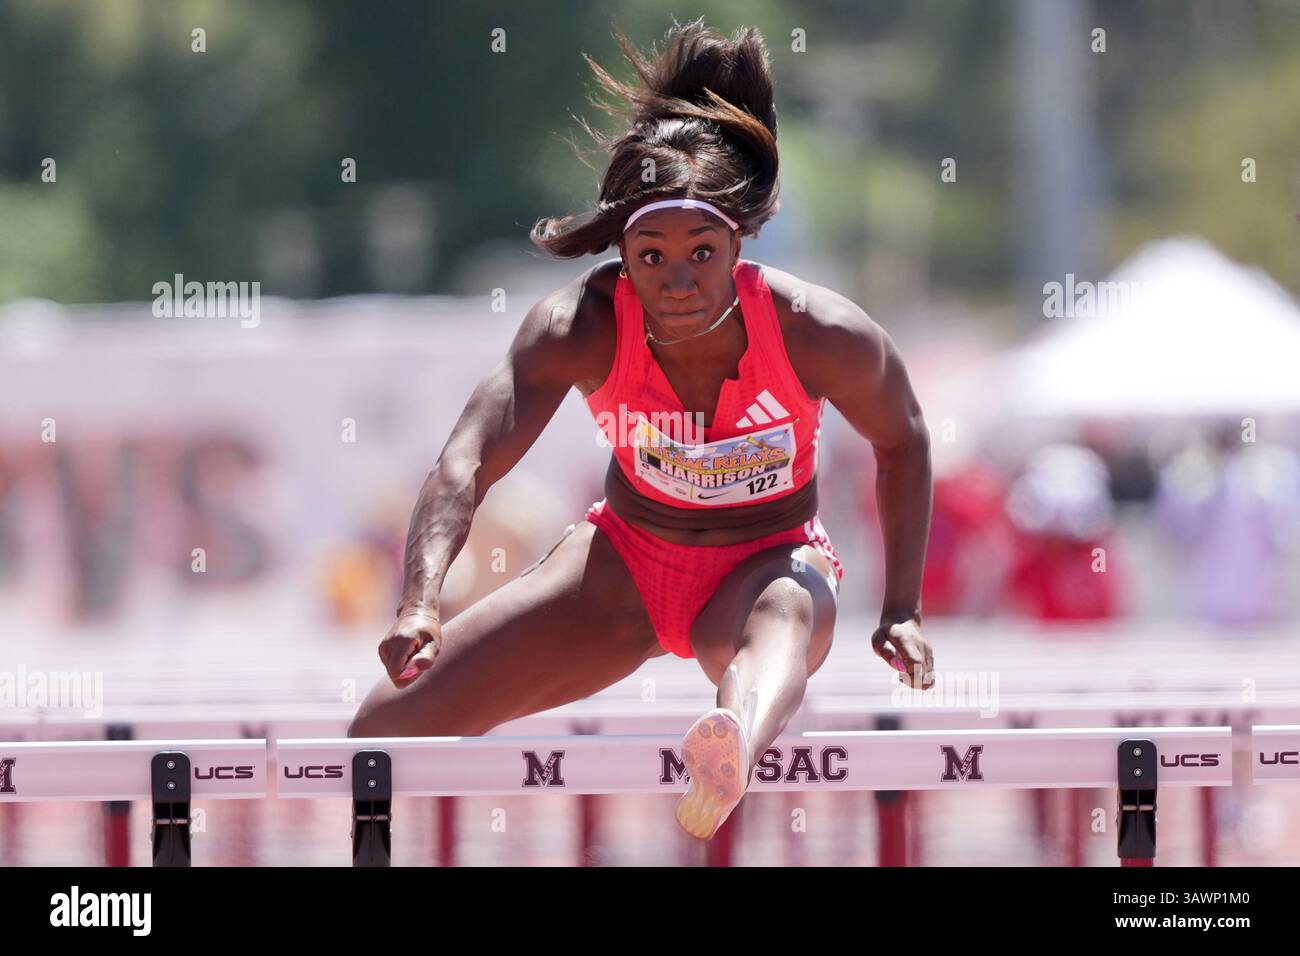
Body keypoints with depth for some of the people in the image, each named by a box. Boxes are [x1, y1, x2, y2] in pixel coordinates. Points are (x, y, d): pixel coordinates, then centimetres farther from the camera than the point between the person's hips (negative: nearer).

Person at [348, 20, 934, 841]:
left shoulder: (817, 335, -24)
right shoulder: (585, 327, -25)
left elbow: (901, 440, -3)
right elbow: (469, 461, -36)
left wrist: (902, 611, -3)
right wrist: (422, 599, -54)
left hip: (769, 564, -2)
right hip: (628, 557, 3)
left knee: (779, 622, -44)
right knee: (389, 731, -7)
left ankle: (735, 749, -81)